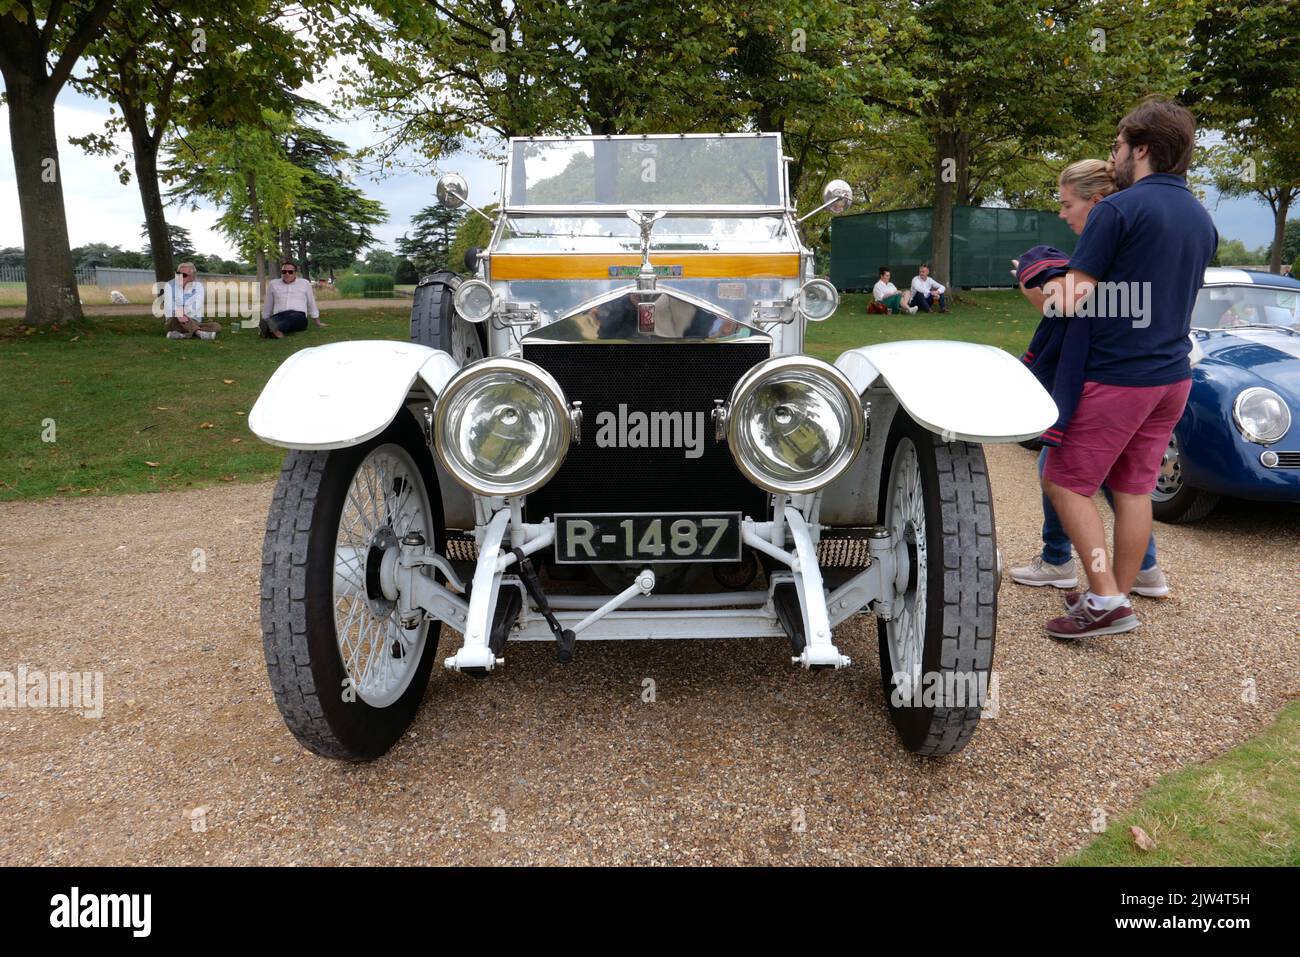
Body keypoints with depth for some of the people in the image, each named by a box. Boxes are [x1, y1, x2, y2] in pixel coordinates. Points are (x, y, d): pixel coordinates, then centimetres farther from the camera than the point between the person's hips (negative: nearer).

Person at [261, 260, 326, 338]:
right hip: (279, 316, 2)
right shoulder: (273, 284, 20)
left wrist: (318, 322, 30)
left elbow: (311, 304, 25)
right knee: (274, 320, -37)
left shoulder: (305, 283, 17)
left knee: (292, 317, -40)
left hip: (299, 316, -2)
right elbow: (268, 307, 26)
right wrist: (264, 322, 27)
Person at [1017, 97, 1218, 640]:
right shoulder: (1203, 221, 13)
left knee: (1066, 482, 2)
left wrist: (1029, 283, 3)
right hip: (1174, 375, 8)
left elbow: (1067, 301, -16)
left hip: (1117, 376, -8)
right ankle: (1117, 598, 20)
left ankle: (1106, 600, -3)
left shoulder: (1119, 209, -14)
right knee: (1134, 488, 13)